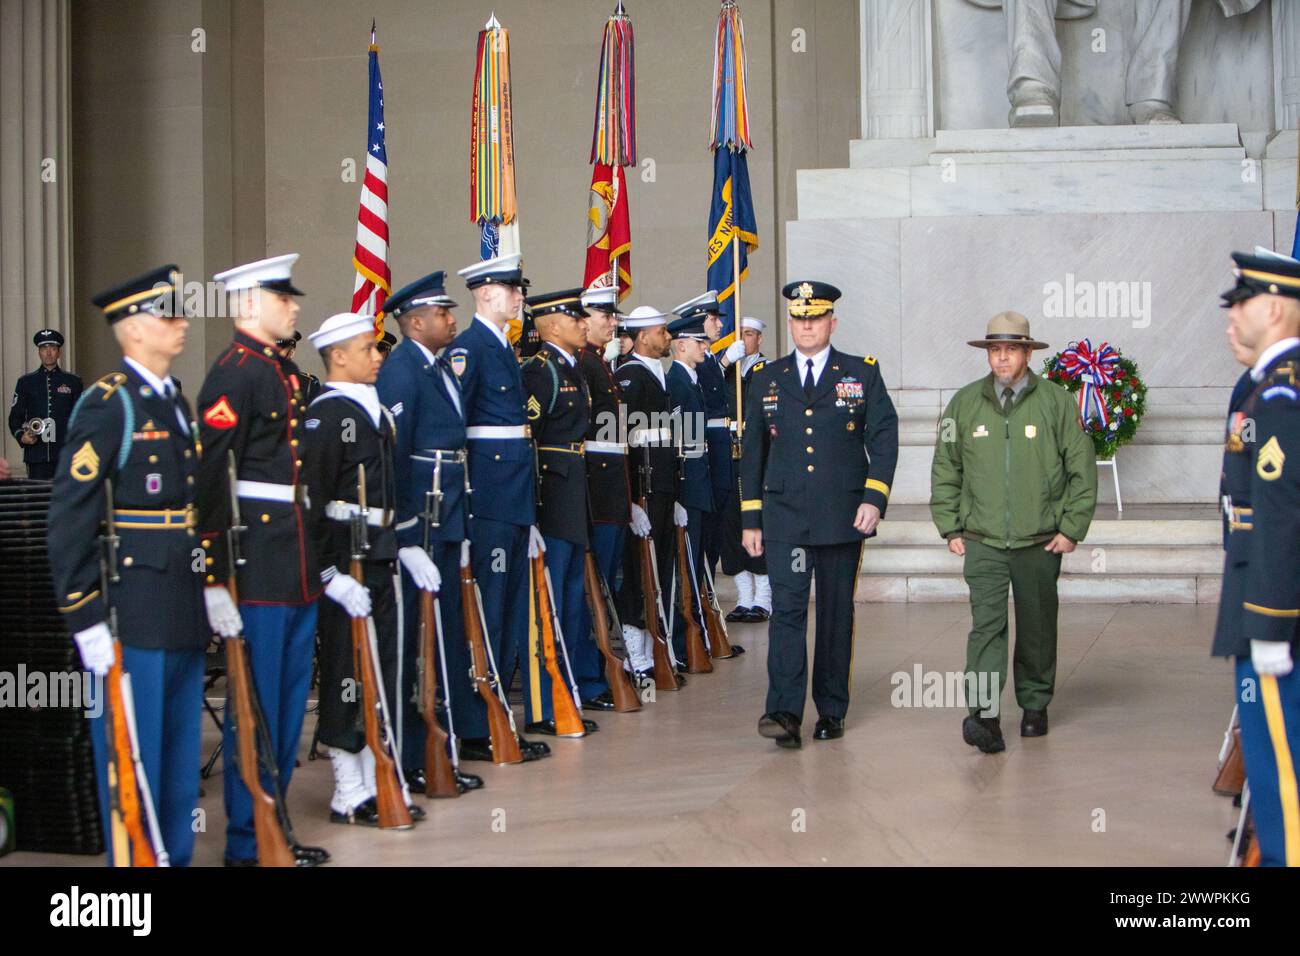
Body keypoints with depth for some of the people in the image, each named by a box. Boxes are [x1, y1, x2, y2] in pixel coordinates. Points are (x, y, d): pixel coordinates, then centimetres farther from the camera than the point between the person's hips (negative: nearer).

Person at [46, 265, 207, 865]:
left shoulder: (176, 404, 14)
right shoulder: (107, 404, -11)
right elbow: (69, 519, -16)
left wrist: (210, 592, 18)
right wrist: (85, 619, -18)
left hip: (184, 619, 8)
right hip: (132, 621, -8)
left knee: (181, 764, 15)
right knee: (132, 762, 2)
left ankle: (177, 856, 27)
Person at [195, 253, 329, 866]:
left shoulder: (286, 372, 15)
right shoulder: (234, 373, -13)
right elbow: (210, 476, -19)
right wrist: (214, 575, -23)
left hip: (299, 565, 9)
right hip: (260, 566, -9)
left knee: (290, 701, 15)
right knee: (257, 706, 0)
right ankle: (248, 843, 11)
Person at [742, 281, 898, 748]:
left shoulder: (863, 373, 6)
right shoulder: (765, 378, 10)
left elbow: (884, 438, 0)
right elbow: (753, 451, 11)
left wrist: (874, 497, -13)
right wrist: (751, 518, 7)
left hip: (843, 517, 0)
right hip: (784, 517, 0)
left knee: (837, 613, 7)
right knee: (787, 609, -11)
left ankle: (831, 711, 17)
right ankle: (784, 712, -17)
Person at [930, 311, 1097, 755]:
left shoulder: (1056, 402, 0)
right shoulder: (965, 403, 4)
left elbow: (1082, 468, 3)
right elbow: (945, 469, 11)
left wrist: (1072, 528, -1)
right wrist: (950, 528, 6)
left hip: (1040, 542, 0)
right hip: (982, 540, 0)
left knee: (1037, 627, 11)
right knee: (987, 622, -13)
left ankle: (1035, 705, 28)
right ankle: (983, 714, -19)